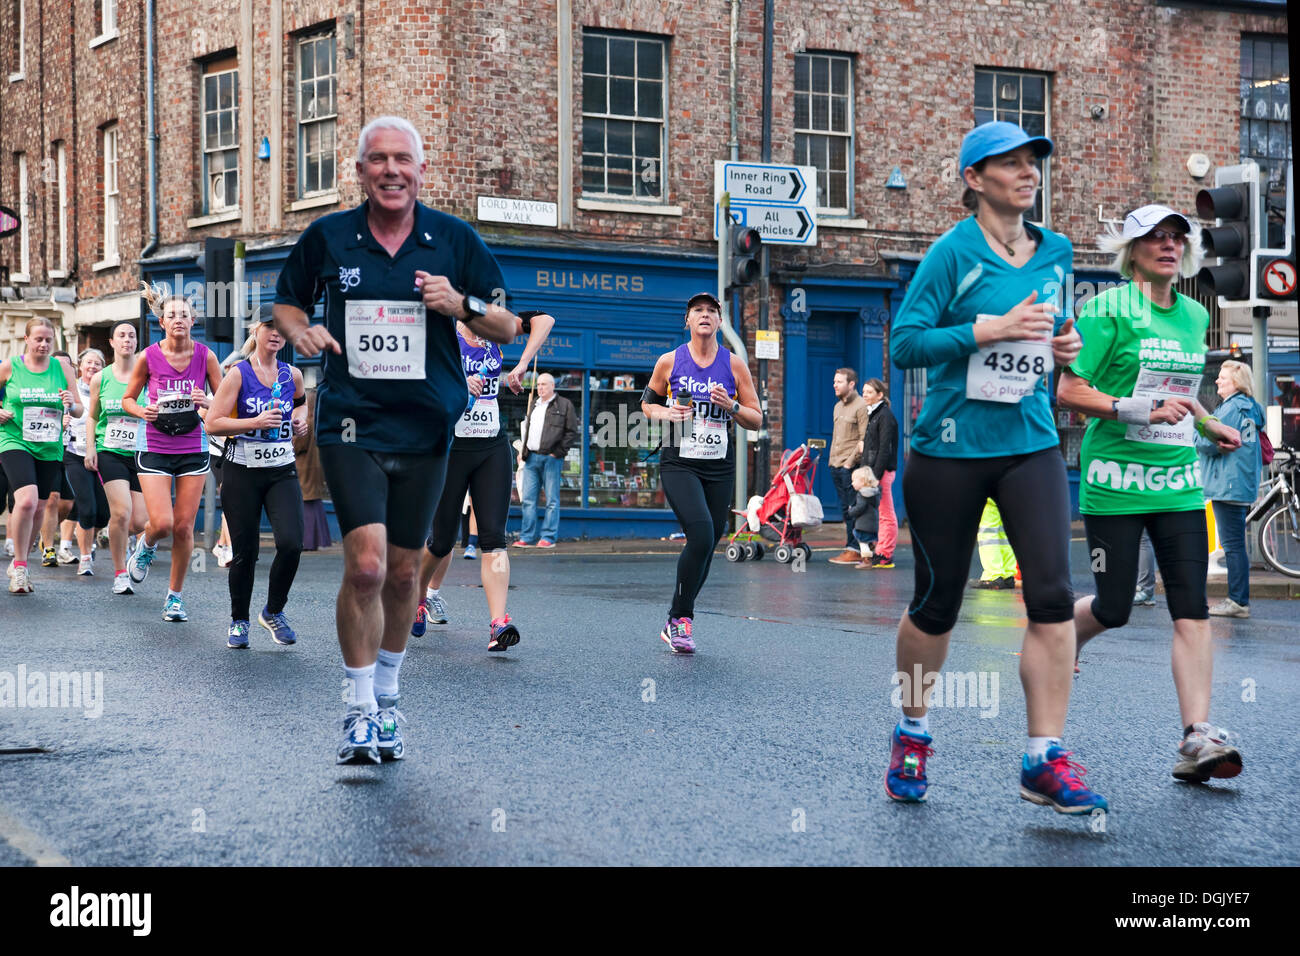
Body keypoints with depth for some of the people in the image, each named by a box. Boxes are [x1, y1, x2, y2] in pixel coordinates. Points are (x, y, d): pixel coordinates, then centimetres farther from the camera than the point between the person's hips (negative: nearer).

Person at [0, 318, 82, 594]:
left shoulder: (62, 367, 5)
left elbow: (79, 410, 9)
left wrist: (72, 405, -13)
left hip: (50, 449, 3)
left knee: (38, 508, 8)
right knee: (26, 500, -23)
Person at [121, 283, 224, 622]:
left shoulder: (205, 356, -4)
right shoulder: (148, 358, -6)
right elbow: (127, 398, 8)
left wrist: (207, 403, -18)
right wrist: (142, 411, -13)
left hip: (193, 450, 1)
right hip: (155, 450, -1)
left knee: (184, 527, 1)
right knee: (162, 523, -12)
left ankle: (175, 595, 18)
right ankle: (146, 545, 25)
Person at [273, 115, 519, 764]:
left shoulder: (455, 240, 2)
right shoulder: (327, 237, 2)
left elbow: (507, 328, 6)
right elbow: (285, 303, 16)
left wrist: (462, 304, -15)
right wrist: (300, 332, -6)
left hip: (425, 429, 2)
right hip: (350, 425, -2)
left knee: (403, 572, 10)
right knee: (365, 565, -16)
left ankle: (387, 698, 31)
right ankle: (359, 711, -2)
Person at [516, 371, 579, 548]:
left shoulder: (564, 405, 2)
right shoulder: (534, 405, 21)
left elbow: (572, 432, -2)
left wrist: (558, 452, -10)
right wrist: (523, 451, 14)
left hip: (551, 458, -6)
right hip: (531, 458, 6)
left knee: (552, 500, -3)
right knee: (528, 499, 3)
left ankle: (549, 537, -1)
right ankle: (527, 537, 7)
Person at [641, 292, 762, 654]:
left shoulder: (734, 365, 4)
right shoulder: (669, 361, 1)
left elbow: (756, 420, 7)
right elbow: (647, 404, 15)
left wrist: (731, 406, -12)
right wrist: (666, 413, -6)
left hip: (720, 468, 3)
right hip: (679, 464, -3)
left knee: (708, 546, 6)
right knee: (701, 536, -22)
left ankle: (675, 623, 24)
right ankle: (680, 619, -8)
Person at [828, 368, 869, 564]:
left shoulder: (861, 406, -9)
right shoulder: (838, 406, 19)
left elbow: (864, 439, -13)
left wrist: (850, 461, -16)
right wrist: (832, 459, 16)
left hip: (851, 467, -8)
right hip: (836, 466, 8)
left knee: (852, 508, -8)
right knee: (845, 509, 10)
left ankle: (854, 550, -6)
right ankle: (849, 546, 14)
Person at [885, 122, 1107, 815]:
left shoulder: (1056, 253, 10)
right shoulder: (954, 252, -7)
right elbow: (904, 345, -13)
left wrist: (1062, 344, 4)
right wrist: (991, 329, -21)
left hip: (1031, 445, 4)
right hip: (951, 447, -4)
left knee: (1052, 594, -12)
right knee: (938, 602, 7)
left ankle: (1046, 760, -7)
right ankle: (913, 734, 30)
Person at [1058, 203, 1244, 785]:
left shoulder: (1195, 316, 14)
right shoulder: (1109, 310, -6)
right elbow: (1068, 391, -13)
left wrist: (1207, 425, 16)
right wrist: (1142, 411, -22)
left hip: (1178, 482, 5)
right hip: (1114, 482, -5)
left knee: (1192, 611, -6)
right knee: (1113, 609, 0)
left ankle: (1197, 738, -9)